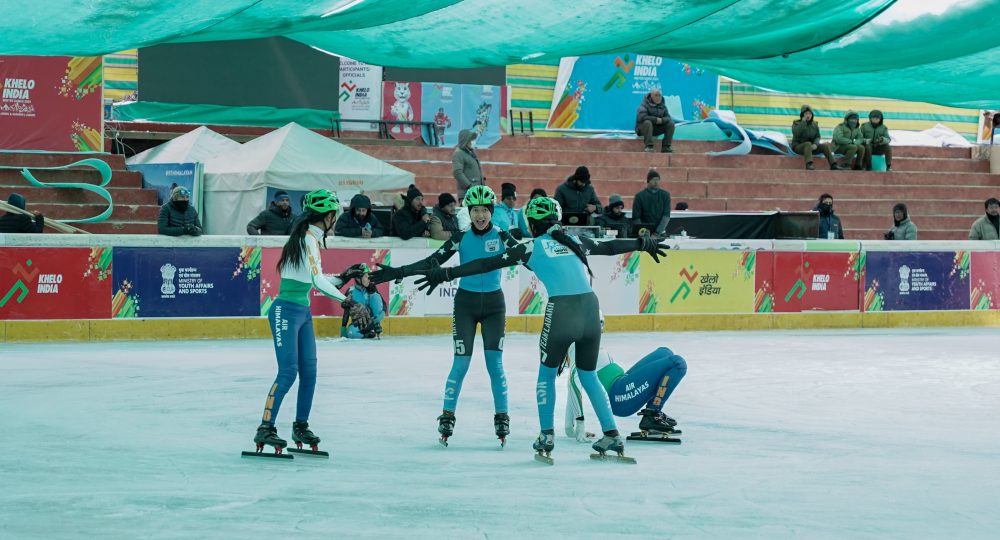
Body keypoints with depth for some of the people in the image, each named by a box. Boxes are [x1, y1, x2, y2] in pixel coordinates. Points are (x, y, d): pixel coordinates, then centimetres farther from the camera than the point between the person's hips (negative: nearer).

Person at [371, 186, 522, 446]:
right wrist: (395, 273, -13)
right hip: (465, 303, 0)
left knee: (495, 363, -3)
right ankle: (447, 417, 4)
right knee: (461, 363, -3)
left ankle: (502, 418, 6)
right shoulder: (461, 238, -3)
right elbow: (432, 262, -6)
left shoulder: (501, 236, -4)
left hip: (493, 304, 0)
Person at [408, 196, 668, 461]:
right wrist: (644, 244, 48)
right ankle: (612, 435, 13)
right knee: (588, 375, 20)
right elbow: (610, 247, 31)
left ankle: (547, 436, 15)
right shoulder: (576, 241, 17)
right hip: (591, 309, 4)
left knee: (547, 374, 19)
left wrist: (445, 274, 7)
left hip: (561, 312, -4)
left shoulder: (532, 247, 7)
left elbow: (488, 264, 4)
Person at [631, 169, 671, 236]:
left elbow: (666, 215, -5)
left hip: (660, 233, 1)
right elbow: (636, 218, 0)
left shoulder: (665, 195, 4)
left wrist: (658, 232, -16)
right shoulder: (640, 196, 2)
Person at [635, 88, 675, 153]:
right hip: (643, 127, -5)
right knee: (647, 122, -38)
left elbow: (668, 118, -1)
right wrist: (655, 119, -27)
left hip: (656, 129, 5)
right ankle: (648, 146, -38)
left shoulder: (662, 106, 5)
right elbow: (641, 117, -29)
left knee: (671, 123, -12)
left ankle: (666, 146, -14)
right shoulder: (645, 105, -13)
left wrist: (661, 120, -25)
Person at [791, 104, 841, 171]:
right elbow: (796, 133, -25)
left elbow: (817, 137, 4)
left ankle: (833, 165, -20)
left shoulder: (814, 124, 8)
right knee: (808, 144, -37)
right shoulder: (796, 123, -5)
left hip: (811, 147, 5)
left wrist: (815, 144, -18)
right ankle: (809, 165, -56)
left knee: (825, 146, -15)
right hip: (798, 146, -5)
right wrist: (803, 121, -20)